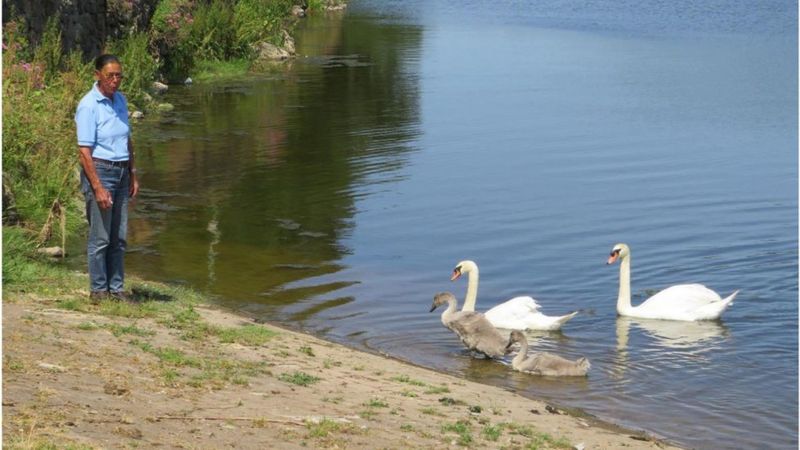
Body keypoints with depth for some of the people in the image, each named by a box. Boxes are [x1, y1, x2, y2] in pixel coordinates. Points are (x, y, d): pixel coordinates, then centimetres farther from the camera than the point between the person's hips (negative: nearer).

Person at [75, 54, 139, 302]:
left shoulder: (120, 100, 10)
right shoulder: (88, 106, -13)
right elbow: (84, 151, -16)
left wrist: (133, 175, 16)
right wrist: (98, 187, -20)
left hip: (121, 172, 7)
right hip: (99, 171, -7)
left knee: (119, 237, 10)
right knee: (100, 237, -2)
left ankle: (116, 288, 17)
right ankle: (98, 290, 7)